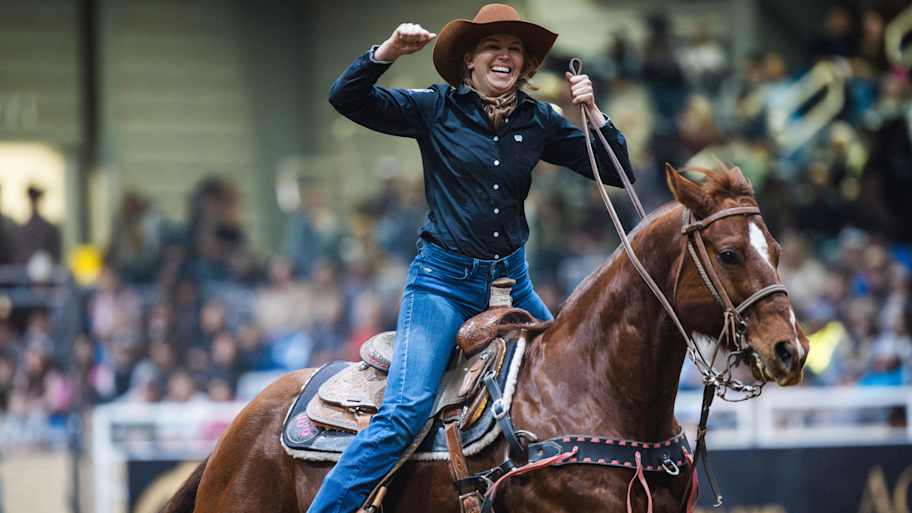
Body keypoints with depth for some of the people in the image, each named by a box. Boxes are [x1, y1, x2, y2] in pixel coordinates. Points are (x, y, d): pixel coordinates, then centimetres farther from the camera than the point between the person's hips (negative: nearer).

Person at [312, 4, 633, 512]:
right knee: (404, 412, -20)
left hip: (512, 280, 5)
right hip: (443, 280, -5)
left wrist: (593, 112, -10)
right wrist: (390, 50, -22)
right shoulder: (435, 109, -2)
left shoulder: (539, 121, 6)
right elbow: (346, 98, -9)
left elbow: (617, 173, 4)